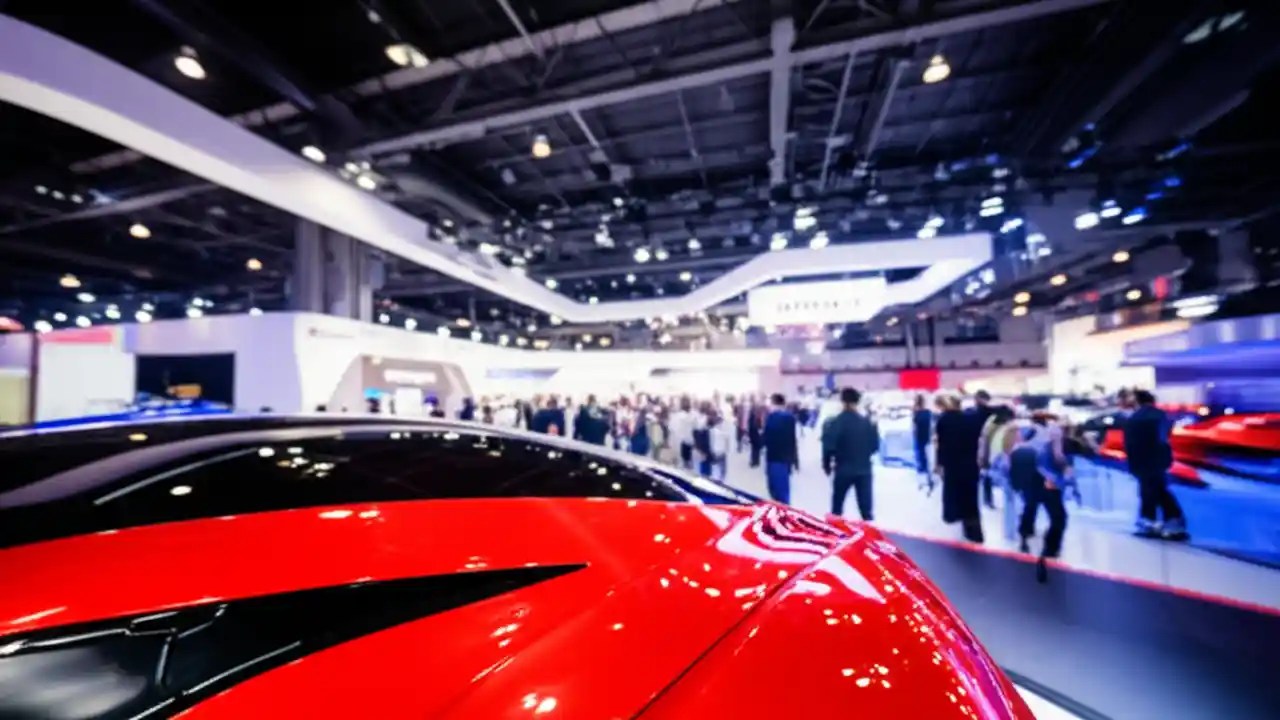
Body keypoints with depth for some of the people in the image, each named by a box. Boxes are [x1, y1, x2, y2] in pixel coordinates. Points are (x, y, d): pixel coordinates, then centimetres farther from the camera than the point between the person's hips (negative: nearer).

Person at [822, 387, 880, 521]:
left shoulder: (835, 423, -13)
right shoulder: (867, 423, -2)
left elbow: (829, 447, -17)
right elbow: (875, 446, 4)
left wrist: (827, 465, 0)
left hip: (843, 470, -2)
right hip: (864, 470, 3)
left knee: (837, 506, 14)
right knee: (866, 508, 8)